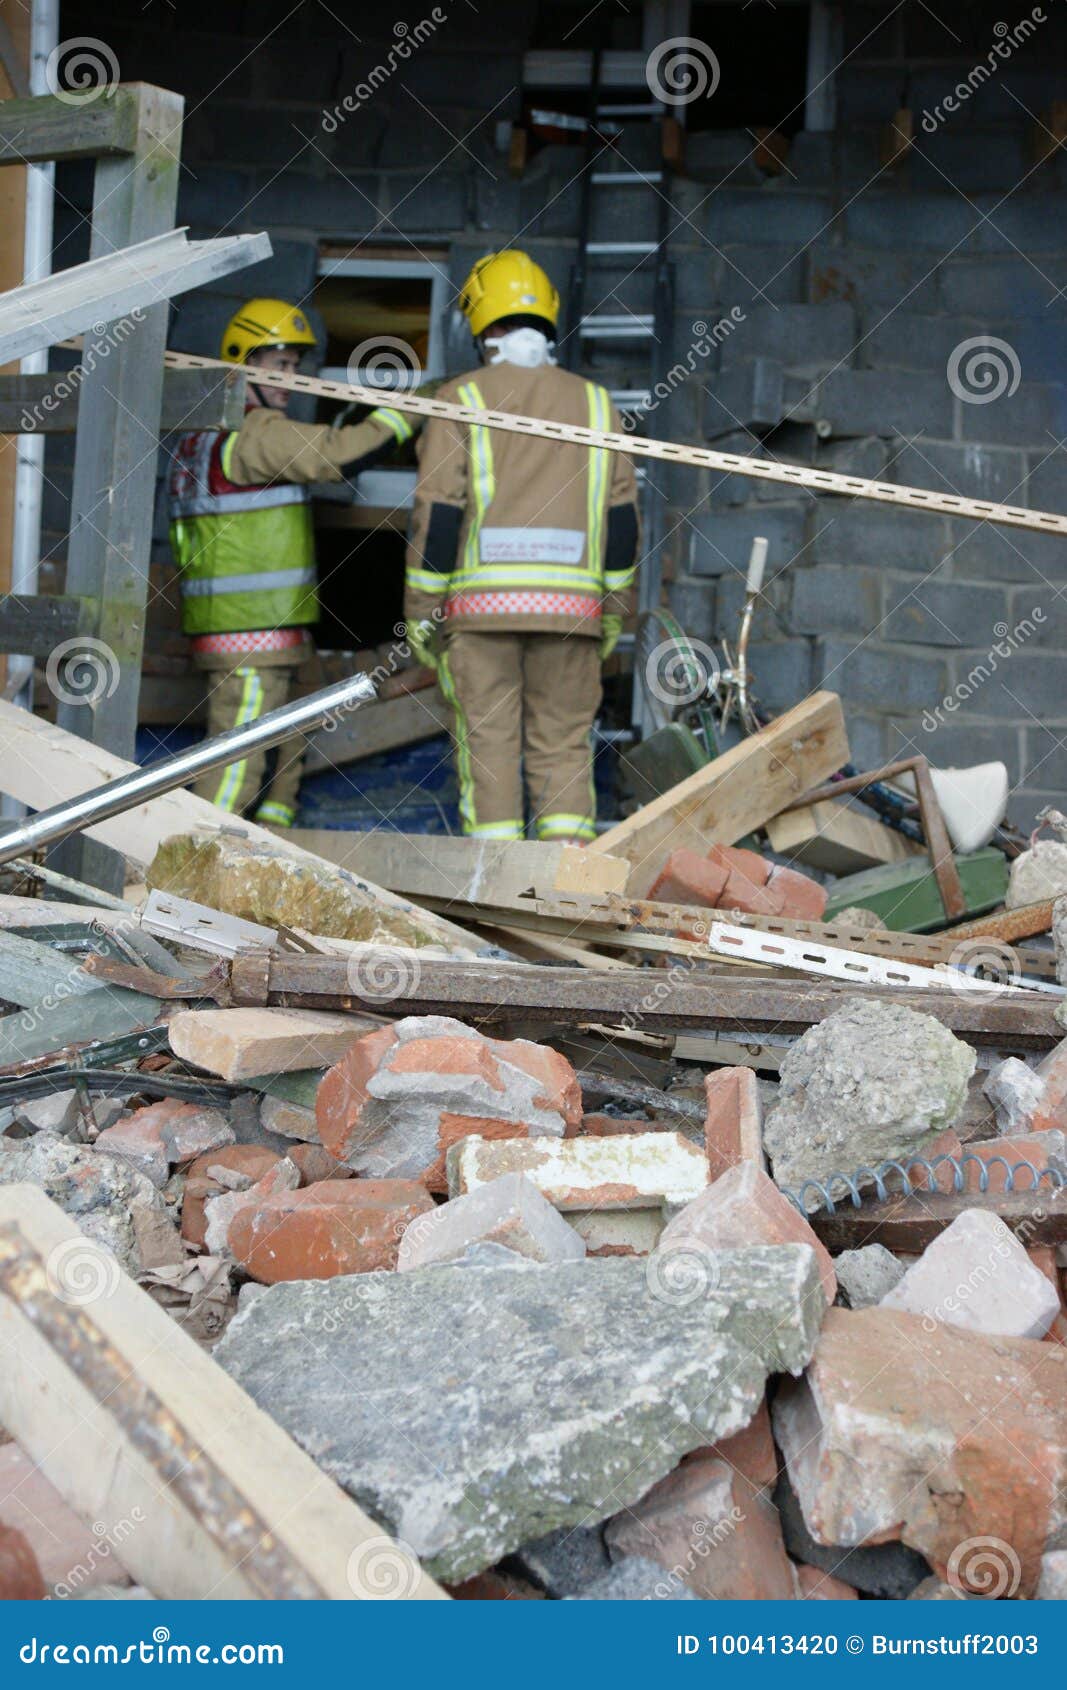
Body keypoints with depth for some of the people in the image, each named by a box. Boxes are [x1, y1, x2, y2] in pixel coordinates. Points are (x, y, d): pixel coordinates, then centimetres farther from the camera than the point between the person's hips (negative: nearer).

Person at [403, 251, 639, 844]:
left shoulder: (462, 399, 2)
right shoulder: (596, 403, 12)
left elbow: (437, 516, -4)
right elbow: (622, 521, 11)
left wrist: (420, 615, 2)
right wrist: (612, 614, 18)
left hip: (481, 604, -2)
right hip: (571, 609, 2)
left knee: (488, 744, 2)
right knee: (564, 746, 7)